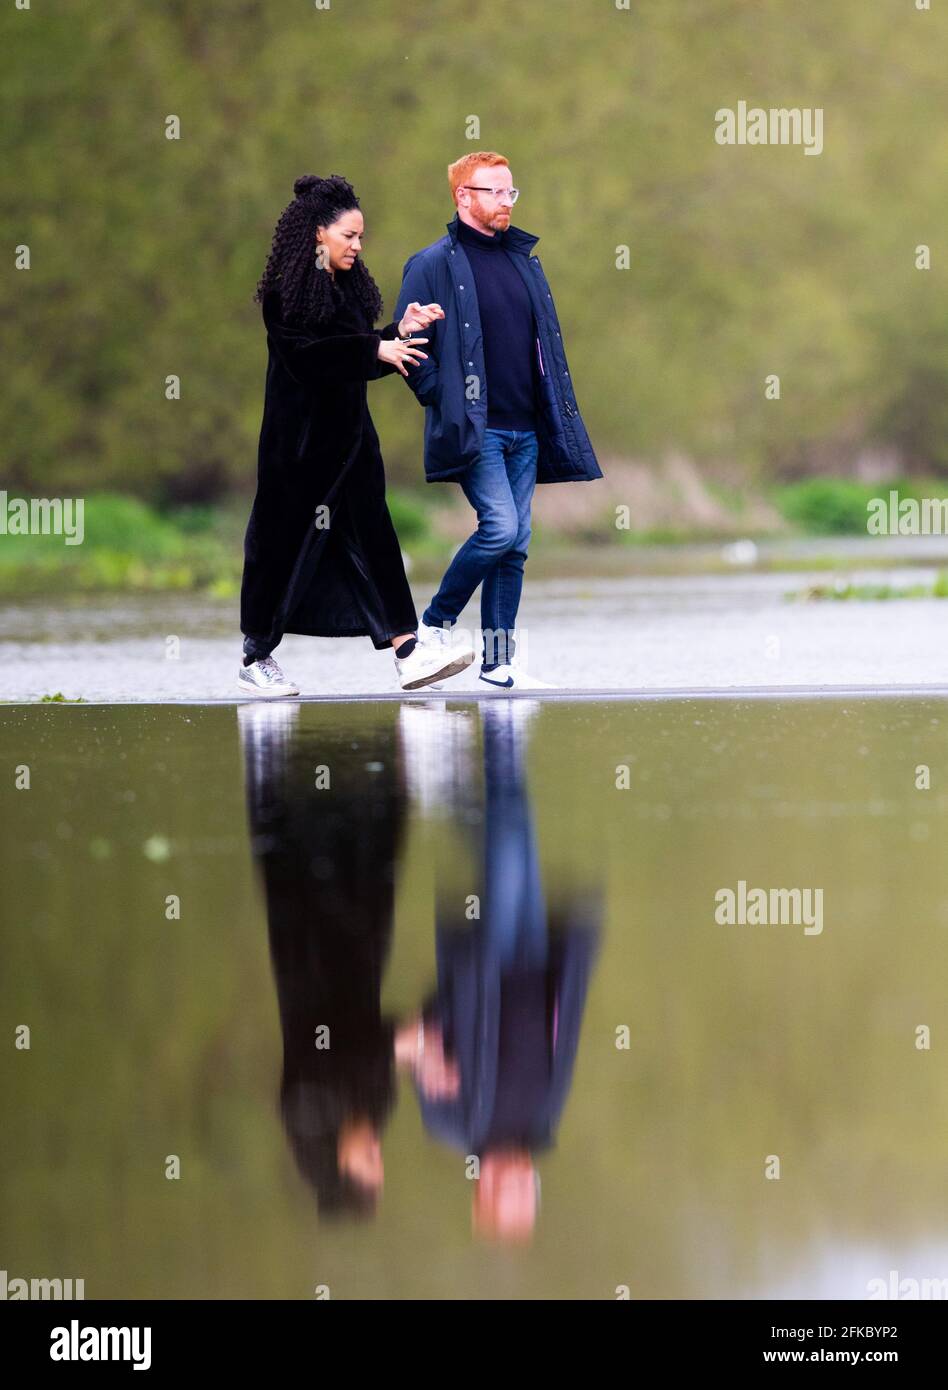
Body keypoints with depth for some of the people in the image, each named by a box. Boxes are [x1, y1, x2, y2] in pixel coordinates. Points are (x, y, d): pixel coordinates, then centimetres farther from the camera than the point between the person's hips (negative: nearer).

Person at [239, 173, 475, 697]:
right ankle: (256, 659, 14)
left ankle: (408, 654, -9)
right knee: (285, 542, 2)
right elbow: (304, 354, -21)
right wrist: (375, 348, -22)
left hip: (347, 434, 7)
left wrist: (399, 331, 2)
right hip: (300, 441, -7)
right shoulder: (287, 293, -10)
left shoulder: (350, 288, 13)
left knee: (371, 536, -2)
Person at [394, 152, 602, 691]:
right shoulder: (435, 264, -3)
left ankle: (501, 660, 9)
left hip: (525, 429, 7)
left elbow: (546, 342, 22)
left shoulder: (524, 261, 16)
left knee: (516, 542, 4)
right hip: (475, 428, -6)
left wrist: (554, 415, 13)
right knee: (500, 526, -19)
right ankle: (435, 624, -2)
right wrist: (441, 398, -12)